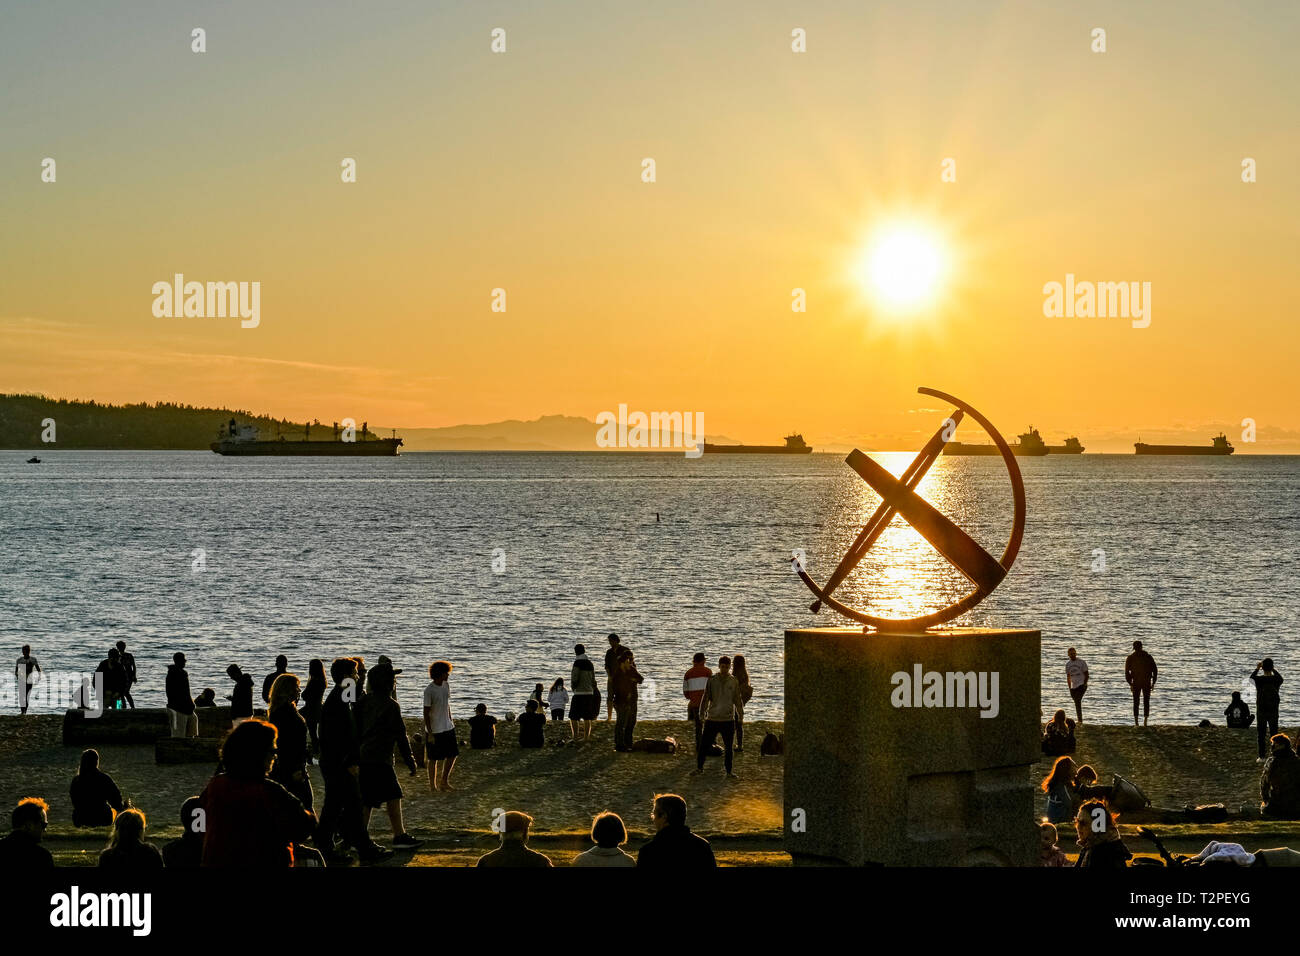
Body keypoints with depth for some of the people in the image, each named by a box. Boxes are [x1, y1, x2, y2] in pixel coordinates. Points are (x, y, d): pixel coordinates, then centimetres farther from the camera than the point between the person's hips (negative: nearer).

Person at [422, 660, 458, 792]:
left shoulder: (446, 686, 6)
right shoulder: (429, 690, -17)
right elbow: (426, 713, -15)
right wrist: (430, 734, -17)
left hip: (448, 728, 7)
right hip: (434, 730, -7)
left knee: (453, 754, 9)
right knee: (434, 759, 2)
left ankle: (444, 782, 23)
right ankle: (432, 786, 13)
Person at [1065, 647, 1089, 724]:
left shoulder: (1082, 662, -4)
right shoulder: (1068, 664, 11)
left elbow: (1086, 674, -3)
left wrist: (1084, 685, -12)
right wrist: (1069, 688, 14)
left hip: (1081, 685, -6)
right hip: (1073, 686, 6)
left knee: (1078, 701, -22)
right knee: (1077, 703, 10)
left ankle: (1080, 720, -25)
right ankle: (1079, 720, 18)